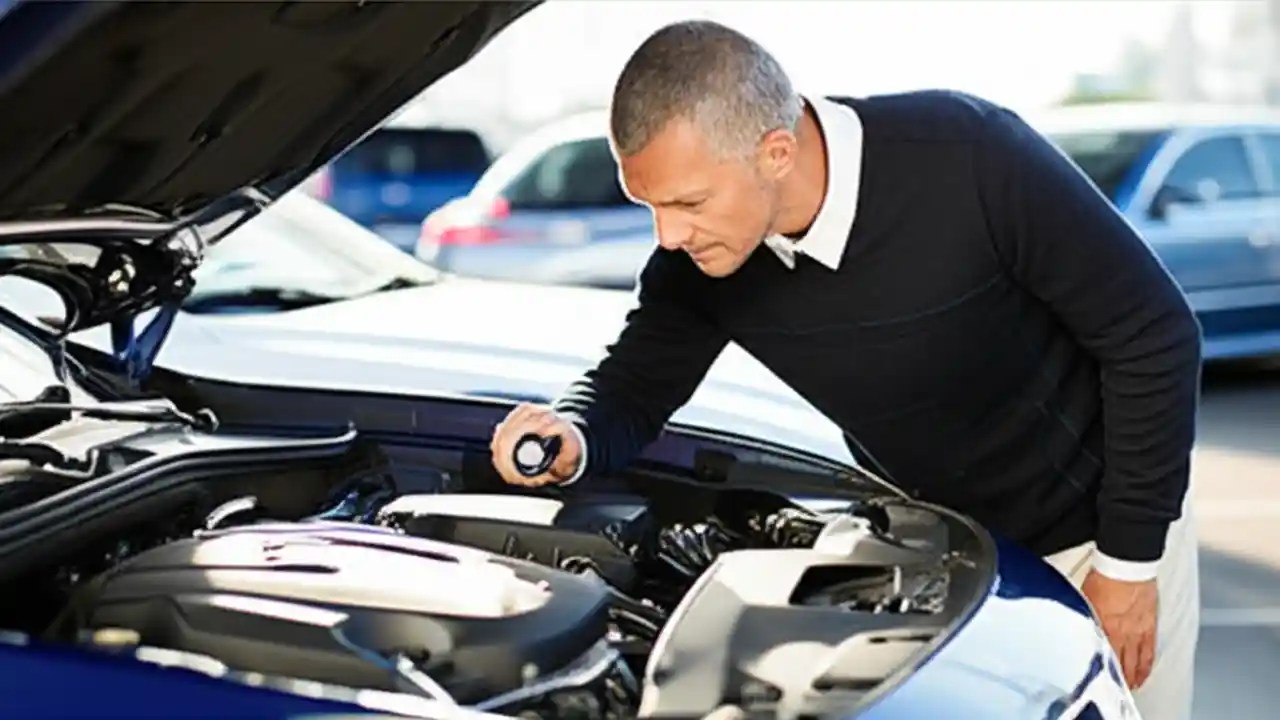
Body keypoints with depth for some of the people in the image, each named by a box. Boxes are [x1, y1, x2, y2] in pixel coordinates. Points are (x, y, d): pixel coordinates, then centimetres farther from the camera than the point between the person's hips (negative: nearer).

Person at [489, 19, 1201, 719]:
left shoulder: (974, 159, -33)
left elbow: (1155, 335, -22)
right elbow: (633, 388, -2)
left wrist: (1129, 561, -17)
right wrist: (572, 438, -28)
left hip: (1092, 532, -3)